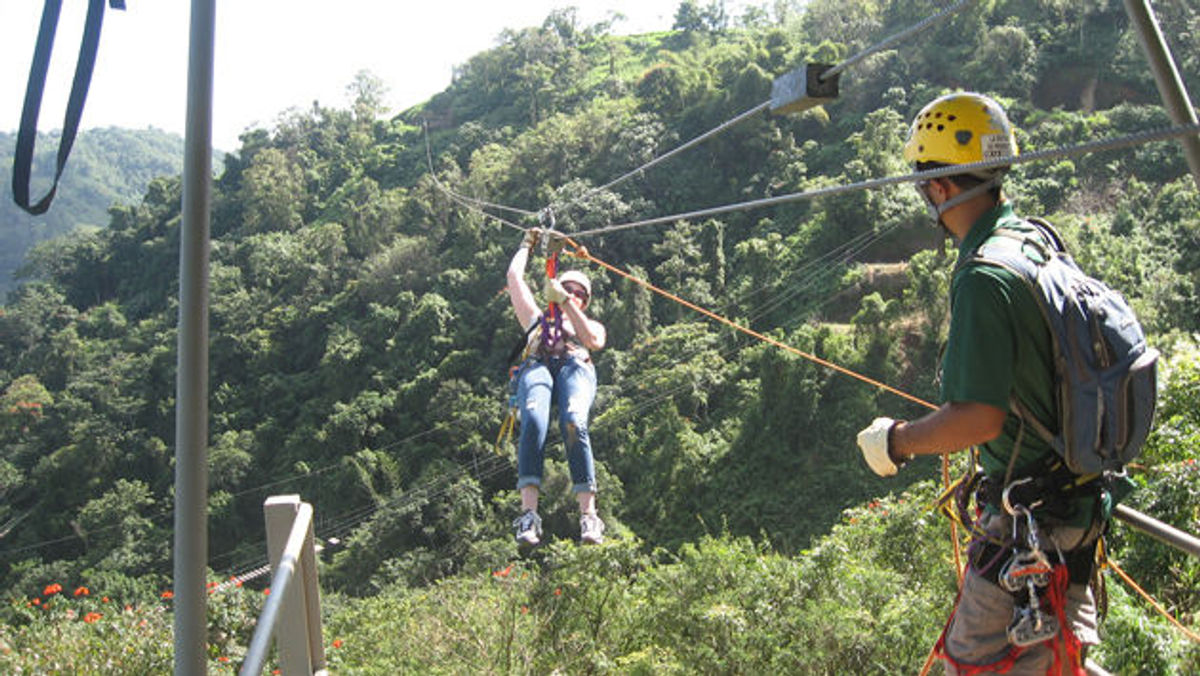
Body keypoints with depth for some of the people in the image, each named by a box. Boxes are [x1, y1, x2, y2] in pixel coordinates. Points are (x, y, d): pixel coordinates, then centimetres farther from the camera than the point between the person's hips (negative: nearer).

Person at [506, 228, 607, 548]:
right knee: (533, 421, -35)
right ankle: (529, 512, -46)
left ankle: (588, 513, -42)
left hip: (576, 368, 0)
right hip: (537, 366, 0)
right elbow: (514, 276, 40)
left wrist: (565, 302, 11)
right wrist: (527, 245, 52)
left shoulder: (593, 325, 38)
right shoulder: (539, 319, 41)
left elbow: (594, 340, 12)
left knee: (574, 424, -35)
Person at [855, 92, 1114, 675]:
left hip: (1027, 525, -10)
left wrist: (896, 440, -12)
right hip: (1075, 503, 10)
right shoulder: (1037, 240, 5)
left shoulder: (984, 280, -24)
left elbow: (980, 417, -29)